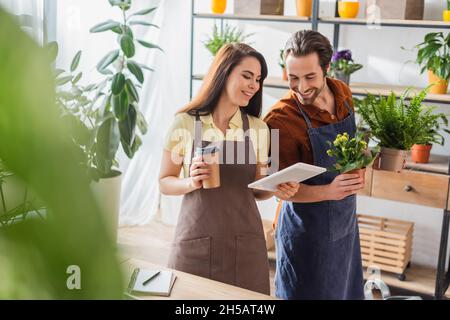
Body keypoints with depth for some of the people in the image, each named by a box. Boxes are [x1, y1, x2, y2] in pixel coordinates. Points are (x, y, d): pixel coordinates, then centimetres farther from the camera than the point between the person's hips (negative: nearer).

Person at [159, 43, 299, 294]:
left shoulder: (259, 129, 3)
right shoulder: (185, 123, -5)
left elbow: (255, 189, 10)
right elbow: (165, 182, 2)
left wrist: (277, 189, -10)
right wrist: (191, 183, -18)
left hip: (245, 243, 2)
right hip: (197, 242, -2)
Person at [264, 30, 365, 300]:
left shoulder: (343, 93, -5)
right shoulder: (280, 119, -25)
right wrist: (328, 192, -35)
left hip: (345, 222, 7)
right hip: (307, 229, -6)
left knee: (347, 291, 22)